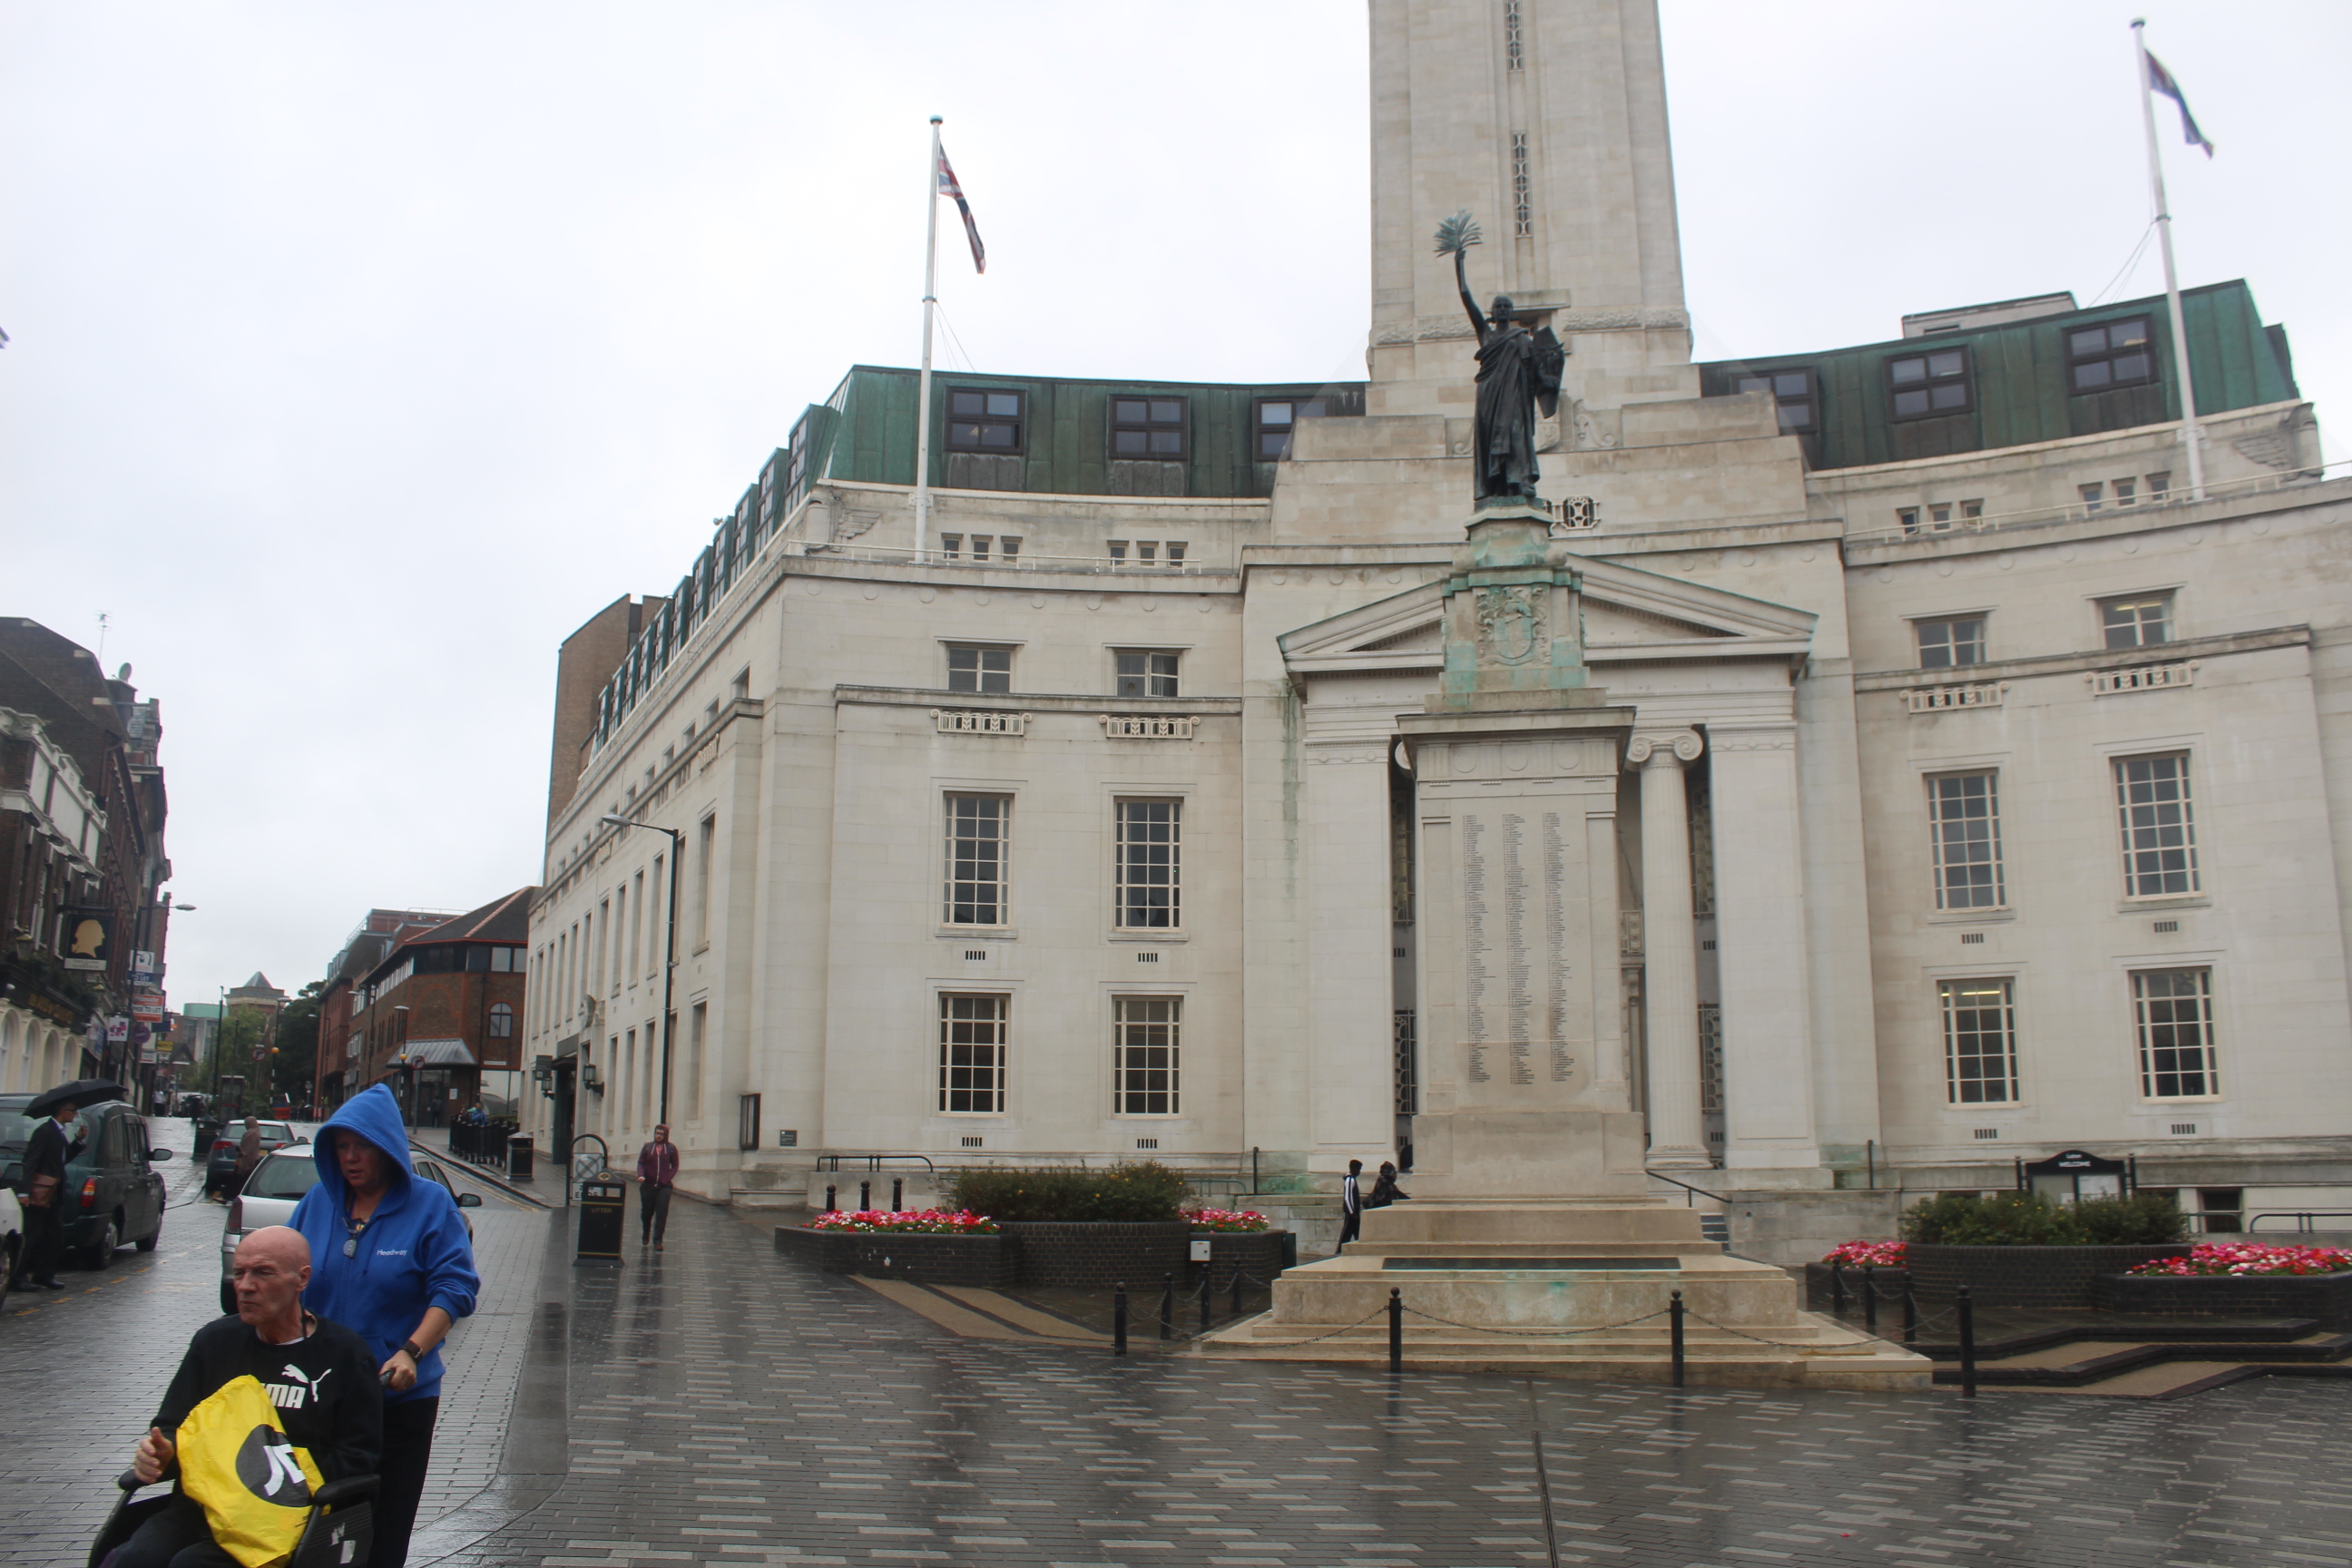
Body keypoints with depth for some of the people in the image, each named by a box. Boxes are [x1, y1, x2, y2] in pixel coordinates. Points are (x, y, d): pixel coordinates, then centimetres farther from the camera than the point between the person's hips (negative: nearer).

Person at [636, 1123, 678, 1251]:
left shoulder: (671, 1148, 4)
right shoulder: (647, 1147, 7)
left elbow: (675, 1166, 8)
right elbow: (641, 1163, 4)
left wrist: (668, 1178, -7)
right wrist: (640, 1175, -15)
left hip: (664, 1186, -2)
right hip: (648, 1185, 2)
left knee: (662, 1214, -10)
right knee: (646, 1212, 11)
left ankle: (657, 1241, -7)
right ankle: (645, 1235, 35)